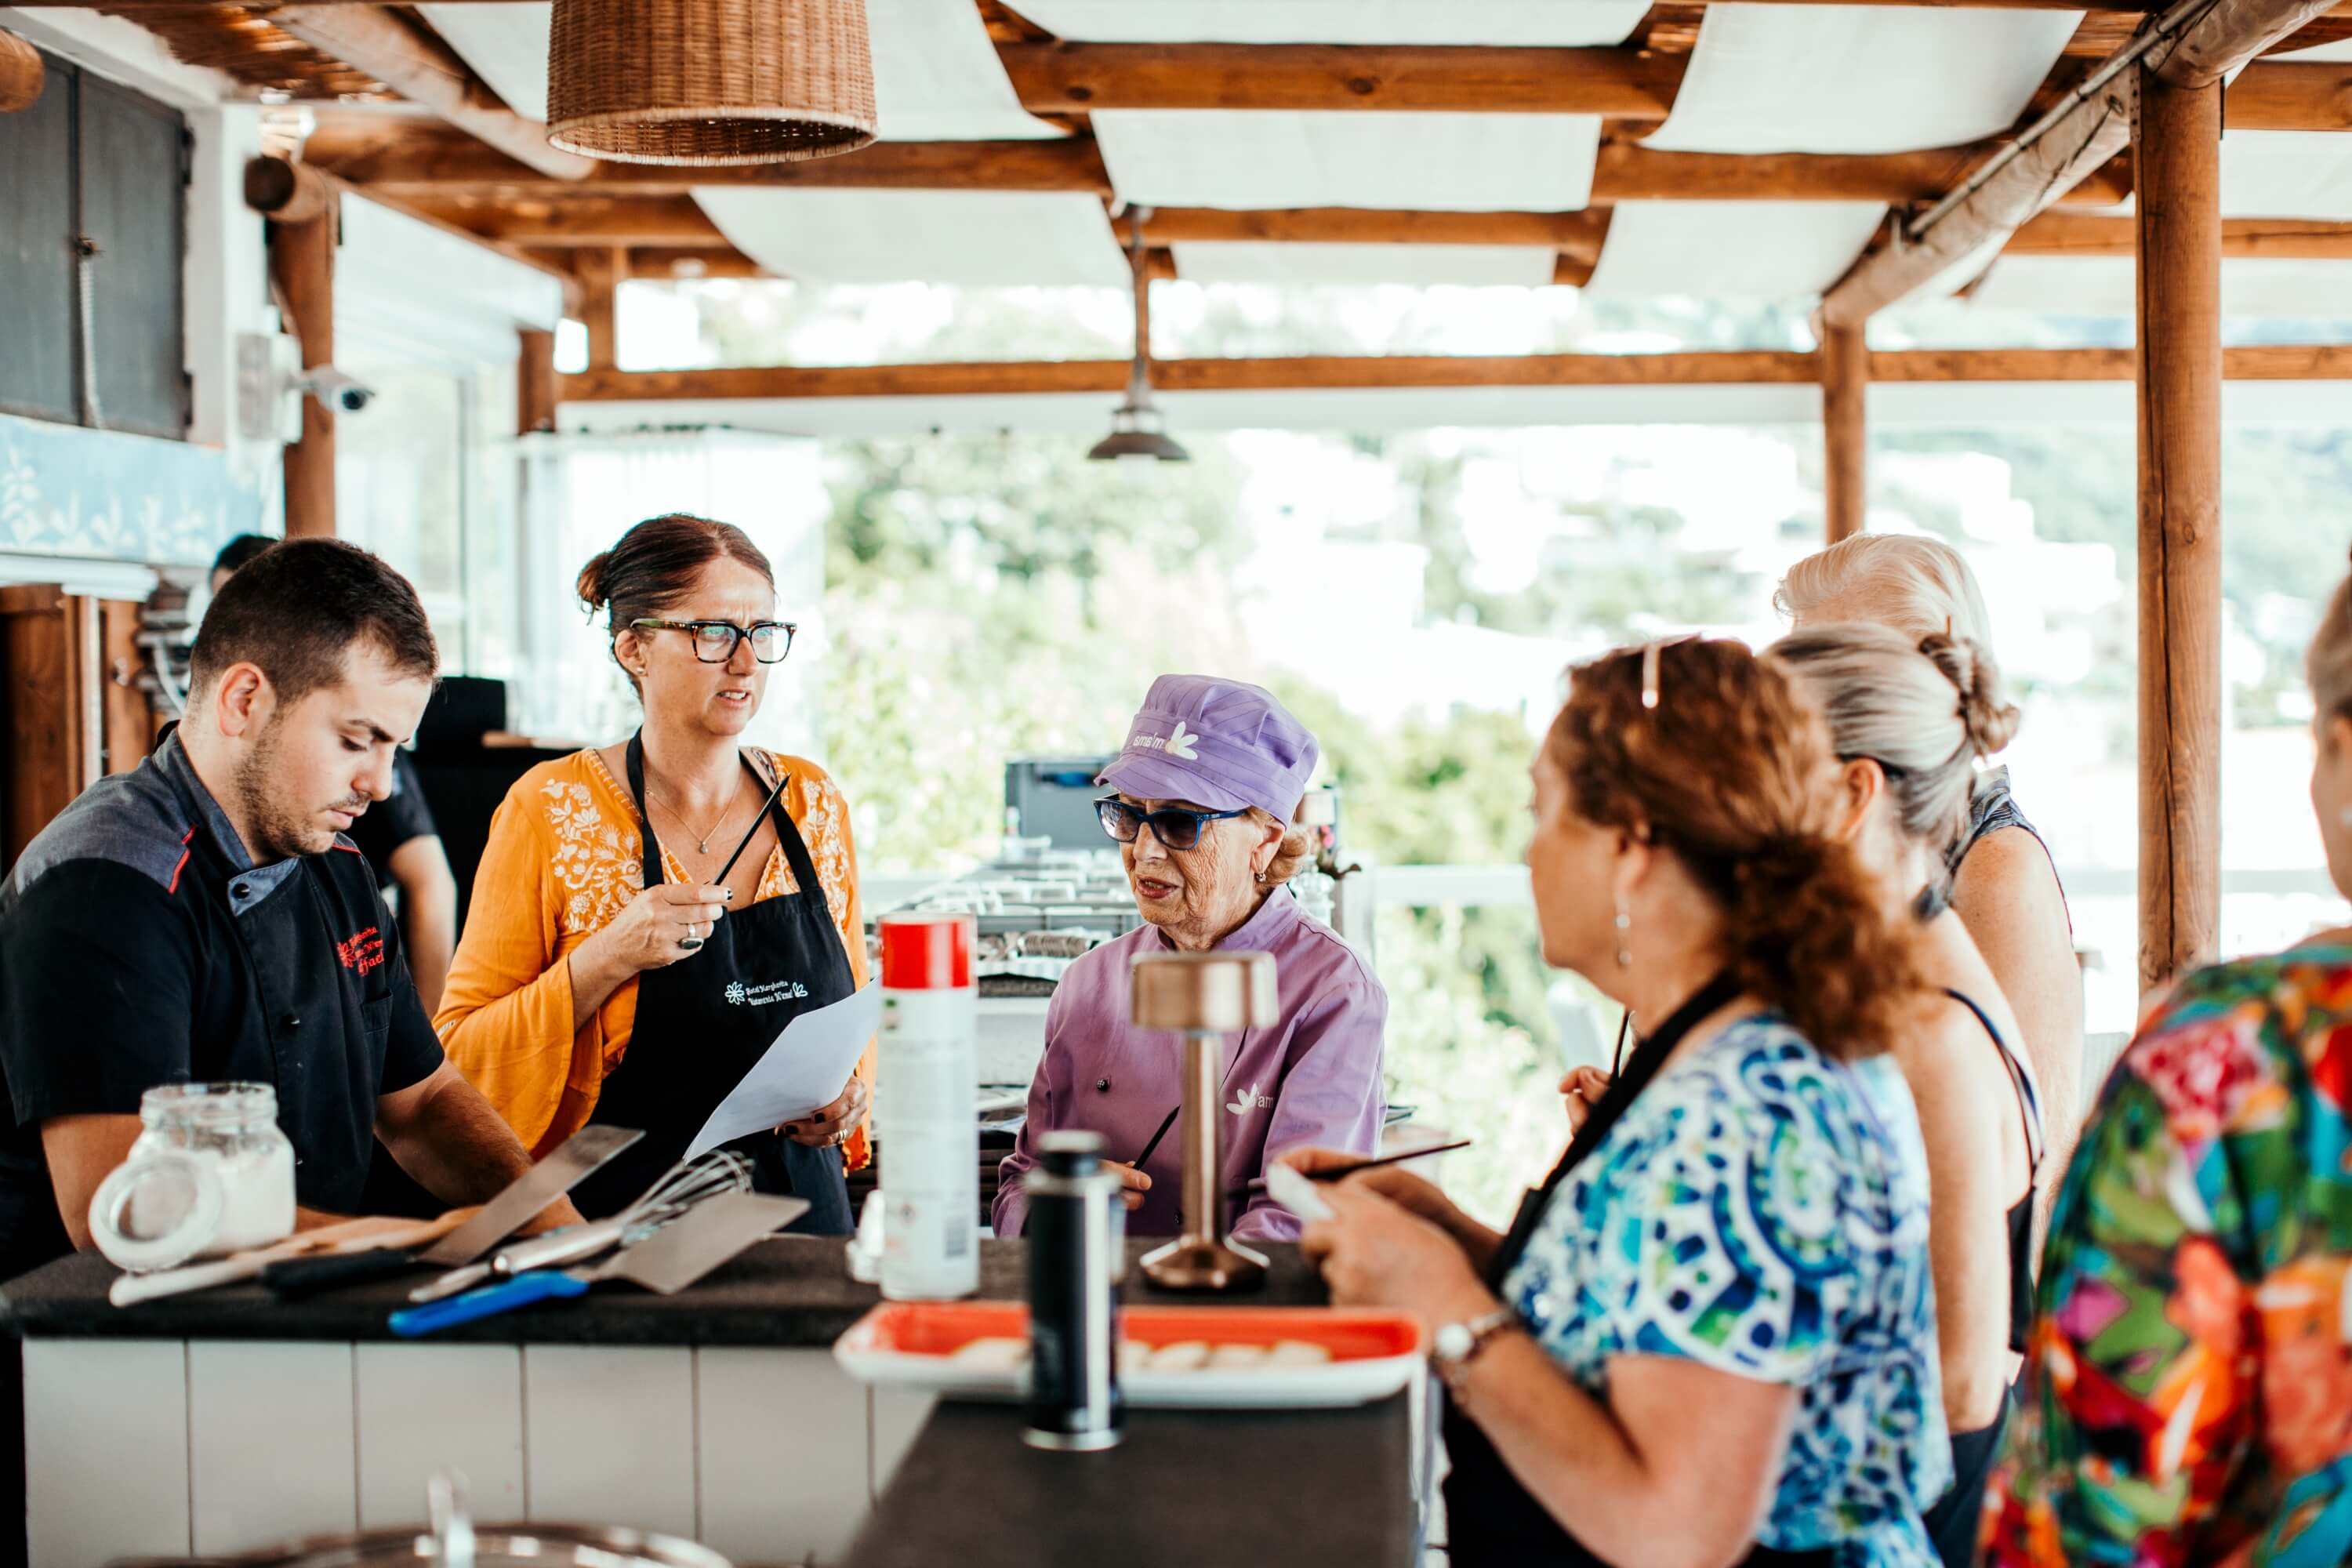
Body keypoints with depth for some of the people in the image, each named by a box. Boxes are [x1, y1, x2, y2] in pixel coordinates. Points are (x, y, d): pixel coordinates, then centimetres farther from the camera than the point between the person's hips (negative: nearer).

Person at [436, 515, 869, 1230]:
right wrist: (605, 962, -16)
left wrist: (850, 1092, 1)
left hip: (802, 1207, 4)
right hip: (622, 1220, -3)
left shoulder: (814, 803, 9)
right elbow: (459, 1055, -4)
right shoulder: (553, 808, -3)